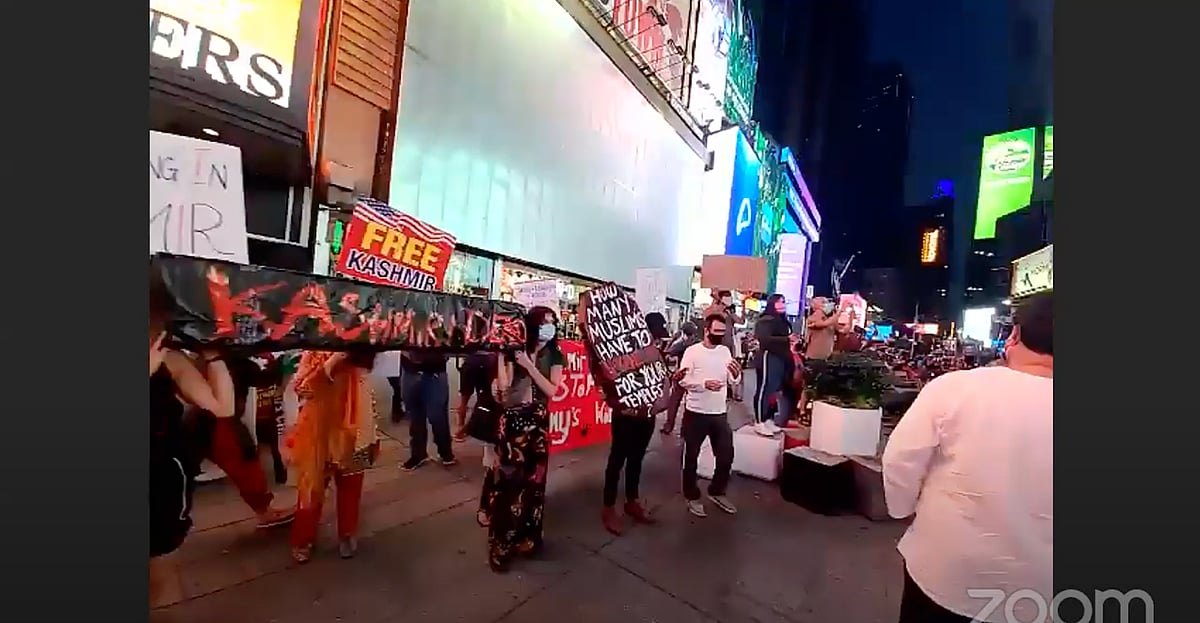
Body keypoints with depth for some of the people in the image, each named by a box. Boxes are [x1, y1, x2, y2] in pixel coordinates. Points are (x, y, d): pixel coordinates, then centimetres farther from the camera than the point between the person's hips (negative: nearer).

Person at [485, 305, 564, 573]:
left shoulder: (555, 356, 1)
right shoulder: (515, 351, -4)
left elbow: (551, 390, -9)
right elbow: (503, 386, -12)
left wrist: (529, 365, -15)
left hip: (538, 422, 2)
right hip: (512, 421, -2)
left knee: (533, 479, 10)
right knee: (507, 478, -1)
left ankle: (526, 537, 29)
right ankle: (500, 543, 13)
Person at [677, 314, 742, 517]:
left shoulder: (725, 351, 5)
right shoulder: (692, 351, -11)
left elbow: (733, 381, 6)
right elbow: (682, 380, -16)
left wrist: (736, 374, -16)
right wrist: (704, 384, -30)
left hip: (719, 413, 5)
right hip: (695, 413, -5)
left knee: (726, 455, 13)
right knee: (691, 457, 7)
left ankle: (716, 492, 35)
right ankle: (693, 498, 26)